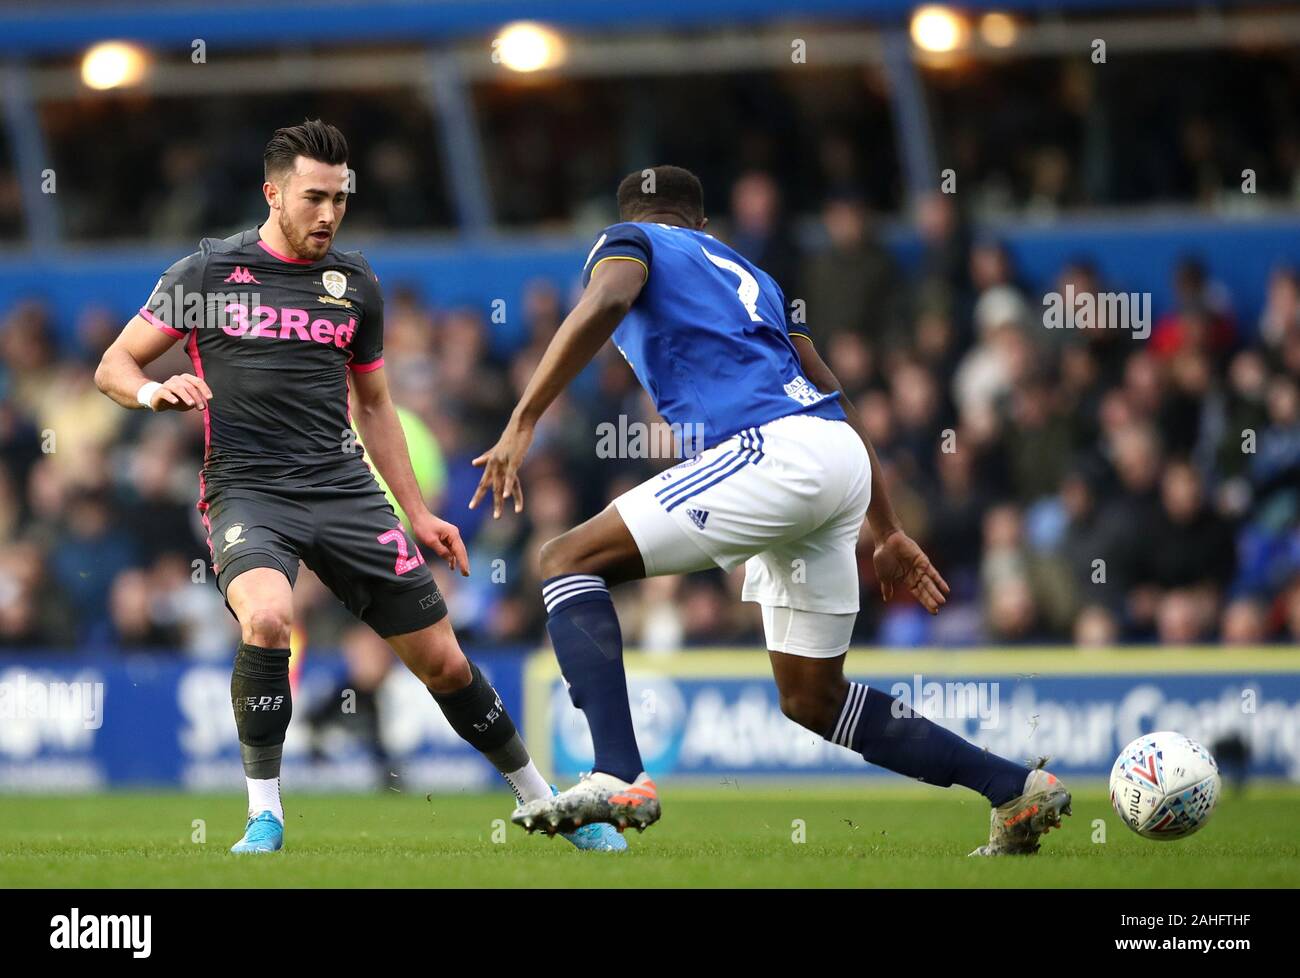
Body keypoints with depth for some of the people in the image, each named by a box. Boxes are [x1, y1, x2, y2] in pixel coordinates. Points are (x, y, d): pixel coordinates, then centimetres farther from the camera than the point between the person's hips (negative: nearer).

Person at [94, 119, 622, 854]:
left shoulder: (356, 283, 11)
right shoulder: (207, 273, 1)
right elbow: (113, 365, 4)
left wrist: (417, 511, 18)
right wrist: (153, 392, -19)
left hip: (343, 488, 3)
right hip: (247, 492, -3)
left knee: (442, 660, 2)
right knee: (268, 617, -34)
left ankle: (542, 802, 21)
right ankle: (264, 815, -19)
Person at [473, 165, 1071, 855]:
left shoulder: (629, 241, 15)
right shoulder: (747, 273, 35)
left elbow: (606, 300, -11)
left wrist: (522, 423, -14)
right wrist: (889, 534, 32)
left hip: (771, 452, -7)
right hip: (841, 462, 7)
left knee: (569, 561, -3)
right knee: (812, 700, 18)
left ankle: (619, 779, -22)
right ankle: (1016, 791, 15)